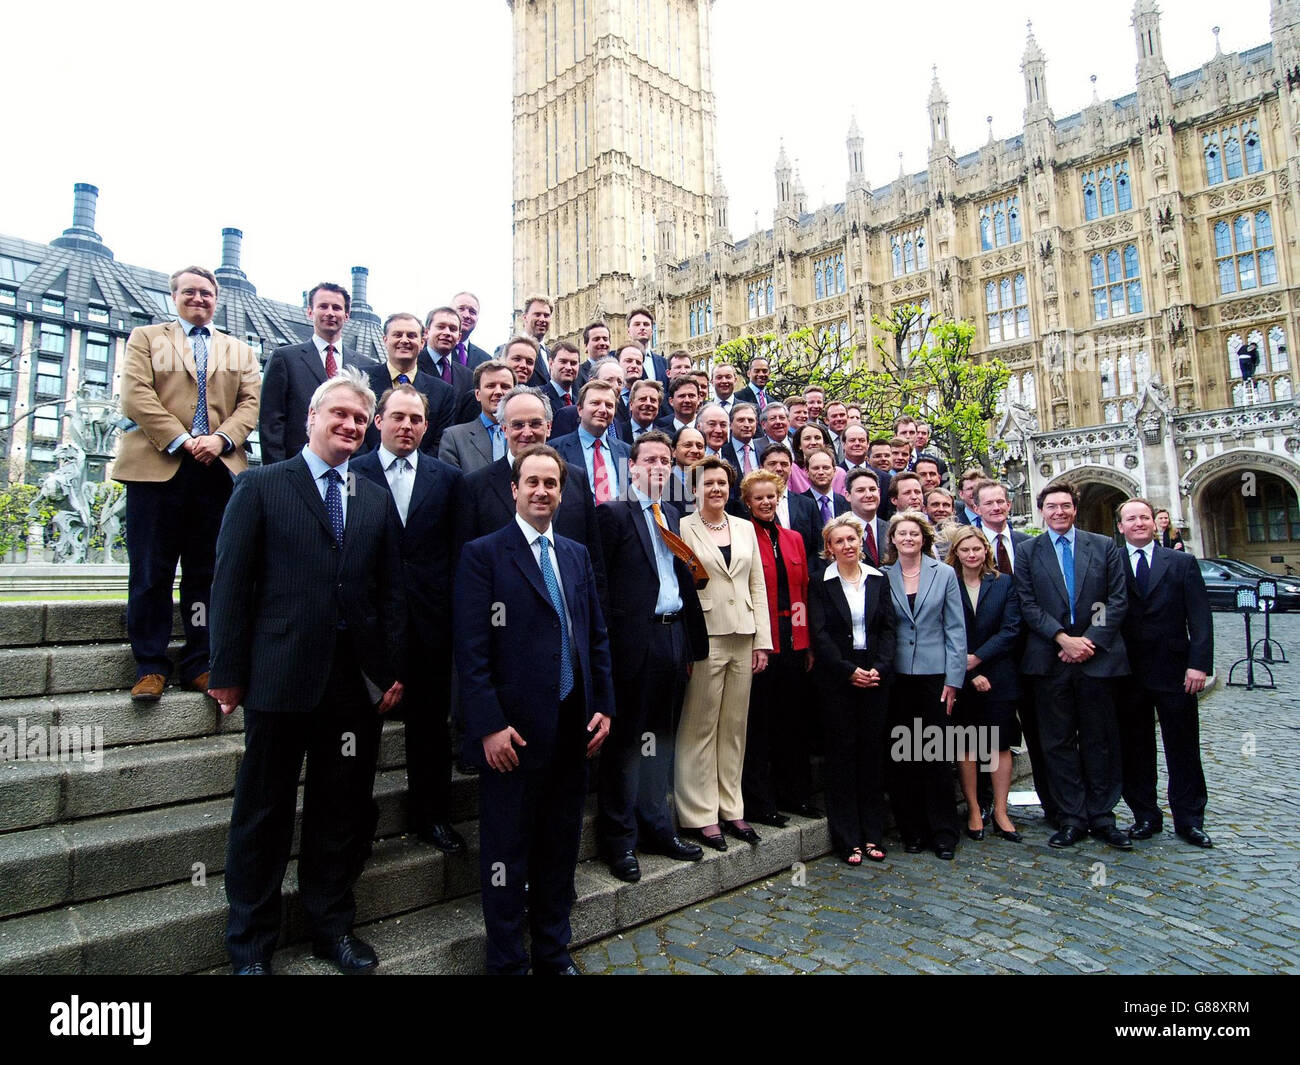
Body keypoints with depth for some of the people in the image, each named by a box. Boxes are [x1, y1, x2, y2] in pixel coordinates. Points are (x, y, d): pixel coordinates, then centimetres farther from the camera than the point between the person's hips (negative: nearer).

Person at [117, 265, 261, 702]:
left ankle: (199, 662, 11)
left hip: (219, 469, 2)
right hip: (158, 466, -1)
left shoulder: (240, 351, 21)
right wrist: (181, 441, -11)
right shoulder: (146, 338, 15)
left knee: (206, 571, 4)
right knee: (151, 570, -1)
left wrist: (222, 438, -10)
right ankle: (150, 666, 8)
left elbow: (252, 401, 7)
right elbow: (136, 395, 0)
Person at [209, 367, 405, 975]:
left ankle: (332, 925, 32)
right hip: (281, 675, -3)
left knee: (342, 810, 14)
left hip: (358, 680, 3)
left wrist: (394, 669, 3)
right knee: (265, 811, 11)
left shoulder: (376, 500, 11)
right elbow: (231, 582, -3)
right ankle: (250, 943, 29)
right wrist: (227, 671, -6)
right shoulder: (261, 486, 1)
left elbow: (390, 591, 9)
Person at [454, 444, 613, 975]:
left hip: (572, 728, 6)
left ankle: (554, 954, 36)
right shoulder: (483, 553, -6)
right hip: (514, 730, -5)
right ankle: (507, 961, 29)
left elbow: (596, 636, 13)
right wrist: (490, 725, -15)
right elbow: (471, 648, -11)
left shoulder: (576, 555, 12)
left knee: (560, 851, 18)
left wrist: (603, 706, 7)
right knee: (507, 855, 10)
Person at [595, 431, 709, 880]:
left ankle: (657, 827, 31)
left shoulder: (672, 516, 16)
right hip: (634, 639, -7)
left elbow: (683, 578, 14)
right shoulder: (613, 514, -6)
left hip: (673, 636, 7)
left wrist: (690, 641, 9)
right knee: (626, 740, 4)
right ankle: (620, 841, 18)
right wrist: (606, 646, -16)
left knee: (662, 737, 16)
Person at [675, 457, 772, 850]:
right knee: (700, 728, 2)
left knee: (734, 727, 11)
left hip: (743, 638, 5)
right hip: (704, 638, -4)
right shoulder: (683, 528, -2)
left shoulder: (745, 528, 13)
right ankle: (700, 814, 13)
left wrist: (762, 640, 6)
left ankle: (730, 808, 22)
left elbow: (758, 586, 12)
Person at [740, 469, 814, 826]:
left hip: (794, 642, 6)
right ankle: (760, 802, 16)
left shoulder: (794, 539, 13)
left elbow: (804, 591, 14)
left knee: (794, 721, 15)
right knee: (758, 723, 4)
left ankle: (795, 794, 30)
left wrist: (809, 643, 10)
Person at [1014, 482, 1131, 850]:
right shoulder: (1027, 551, 5)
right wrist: (1063, 638, -12)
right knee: (1058, 741, 4)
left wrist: (1090, 640, -9)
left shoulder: (1105, 546, 8)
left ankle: (1101, 817, 19)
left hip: (1098, 656, 1)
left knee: (1100, 740, 8)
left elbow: (1118, 599, 2)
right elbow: (1028, 604, -1)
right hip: (1050, 658, 0)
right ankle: (1072, 818, 14)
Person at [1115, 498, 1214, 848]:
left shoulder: (1182, 563, 4)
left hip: (1174, 672, 0)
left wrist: (1199, 664, -10)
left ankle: (1189, 819, 23)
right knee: (1135, 750, 9)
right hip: (1128, 673, 0)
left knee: (1183, 749, 9)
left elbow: (1200, 618, -1)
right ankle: (1145, 815, 22)